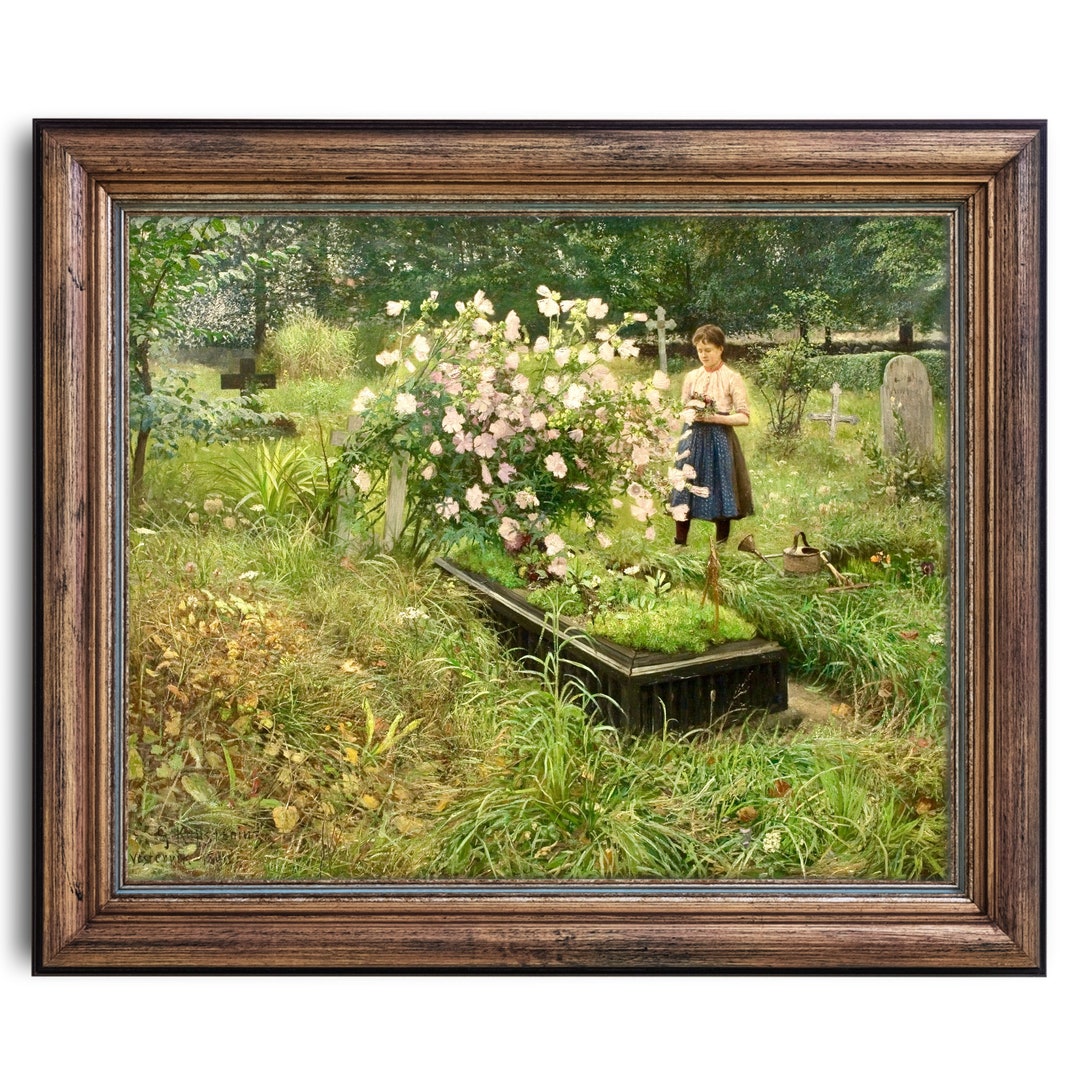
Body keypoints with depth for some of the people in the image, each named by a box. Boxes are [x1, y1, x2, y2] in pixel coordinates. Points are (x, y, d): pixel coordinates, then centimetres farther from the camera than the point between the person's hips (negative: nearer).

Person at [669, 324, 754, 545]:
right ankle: (679, 544, 13)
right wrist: (692, 413, -7)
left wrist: (713, 417, -17)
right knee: (684, 492, 3)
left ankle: (720, 548, 13)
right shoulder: (692, 377, 9)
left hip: (719, 440, -4)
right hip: (693, 439, 4)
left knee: (720, 492, 1)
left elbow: (744, 417, -7)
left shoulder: (732, 378, -4)